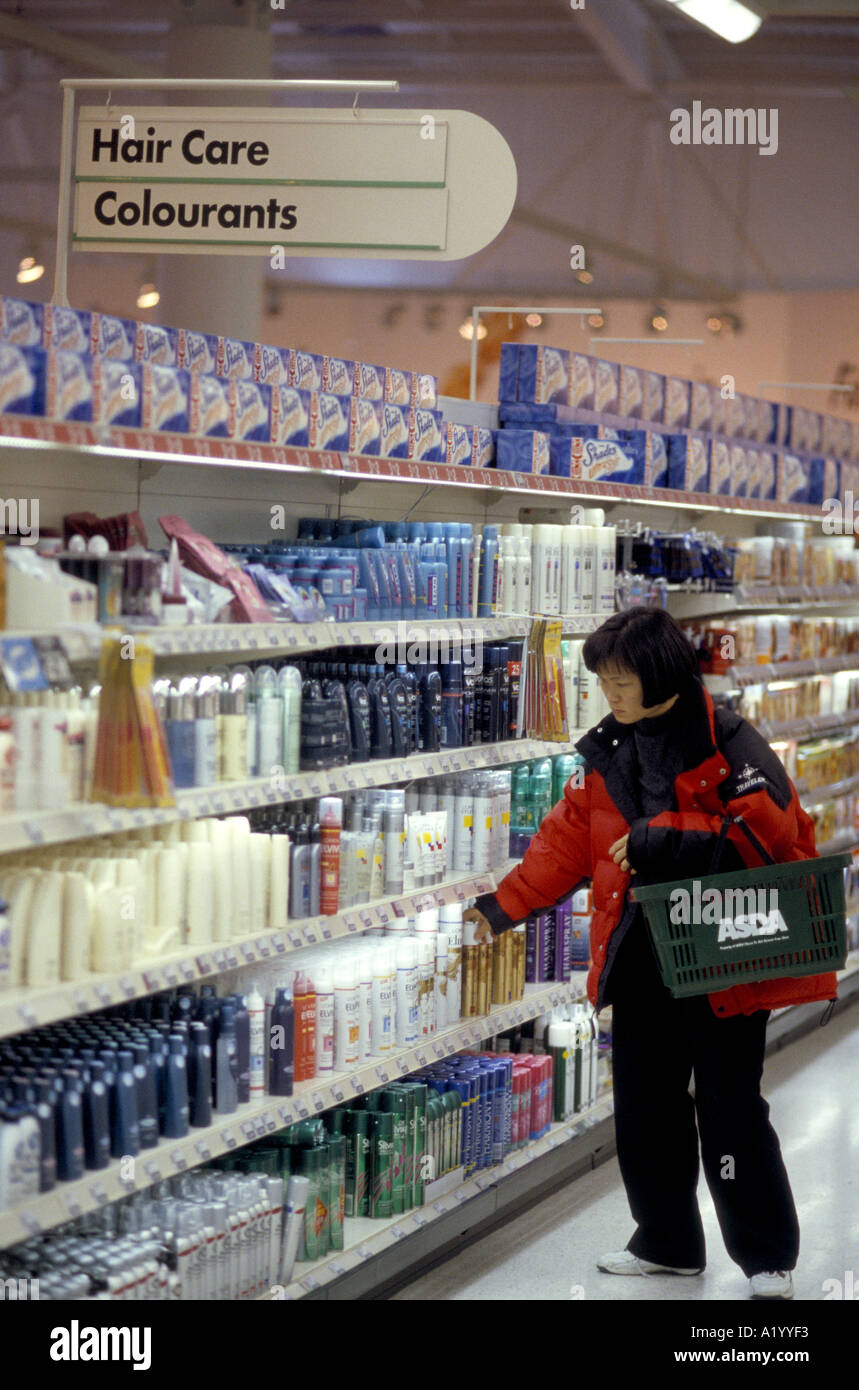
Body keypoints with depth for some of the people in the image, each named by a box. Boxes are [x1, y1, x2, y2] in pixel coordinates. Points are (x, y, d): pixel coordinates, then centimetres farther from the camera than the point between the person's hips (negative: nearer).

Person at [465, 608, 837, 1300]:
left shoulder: (727, 744, -13)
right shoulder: (607, 750, 8)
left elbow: (773, 831, -22)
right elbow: (568, 841, 14)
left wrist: (664, 837, -26)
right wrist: (505, 905, 8)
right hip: (641, 958, 7)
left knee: (730, 1110, 0)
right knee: (646, 1109, 14)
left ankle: (769, 1256, 15)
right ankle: (667, 1243, 30)